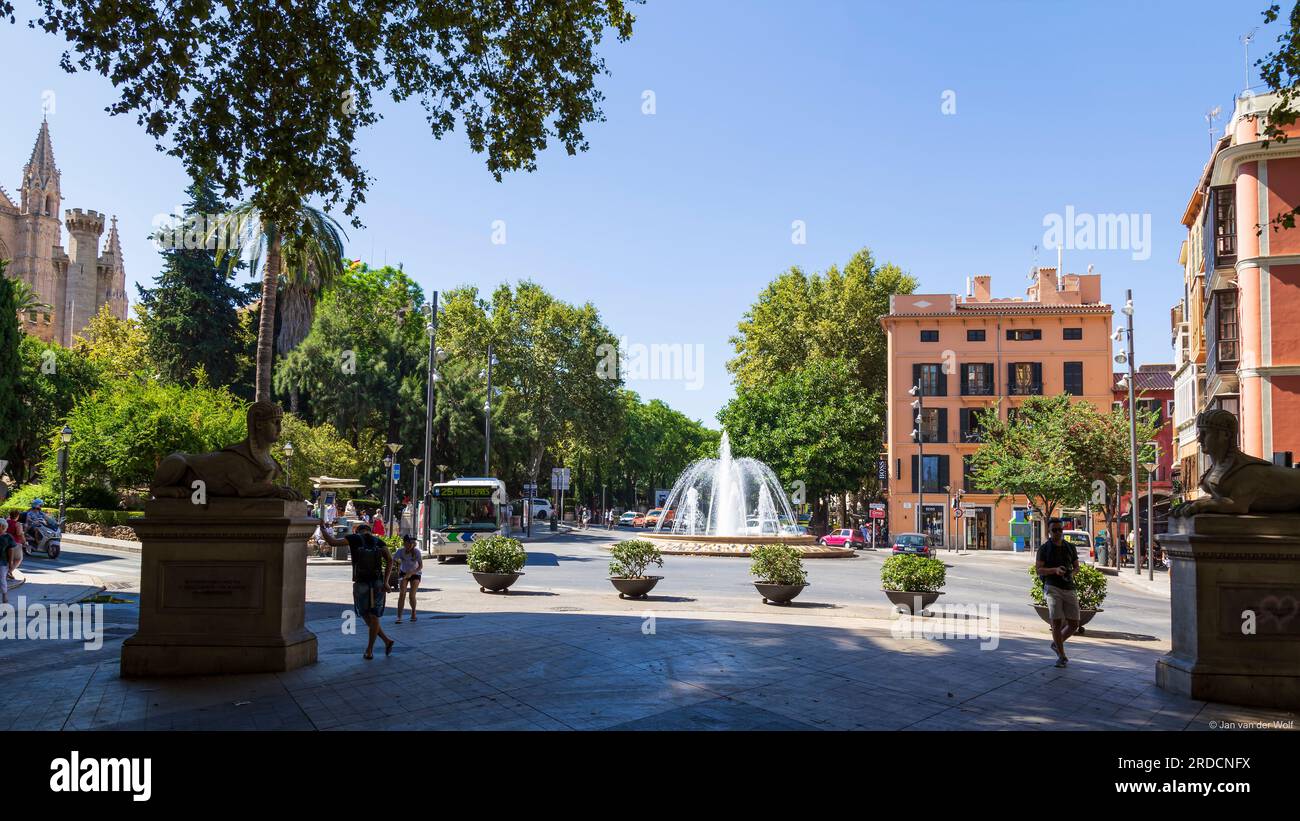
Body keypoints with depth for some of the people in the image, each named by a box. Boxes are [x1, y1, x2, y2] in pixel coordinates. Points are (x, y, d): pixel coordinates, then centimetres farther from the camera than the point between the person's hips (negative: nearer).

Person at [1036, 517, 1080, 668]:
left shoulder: (1070, 547, 12)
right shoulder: (1044, 548, 2)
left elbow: (1076, 567, 18)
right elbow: (1039, 570, -3)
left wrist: (1071, 573, -5)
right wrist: (1055, 570, -20)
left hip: (1069, 589, 4)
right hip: (1052, 588, -3)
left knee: (1074, 625, 0)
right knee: (1057, 622, -11)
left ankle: (1056, 643, 27)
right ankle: (1062, 656, 3)